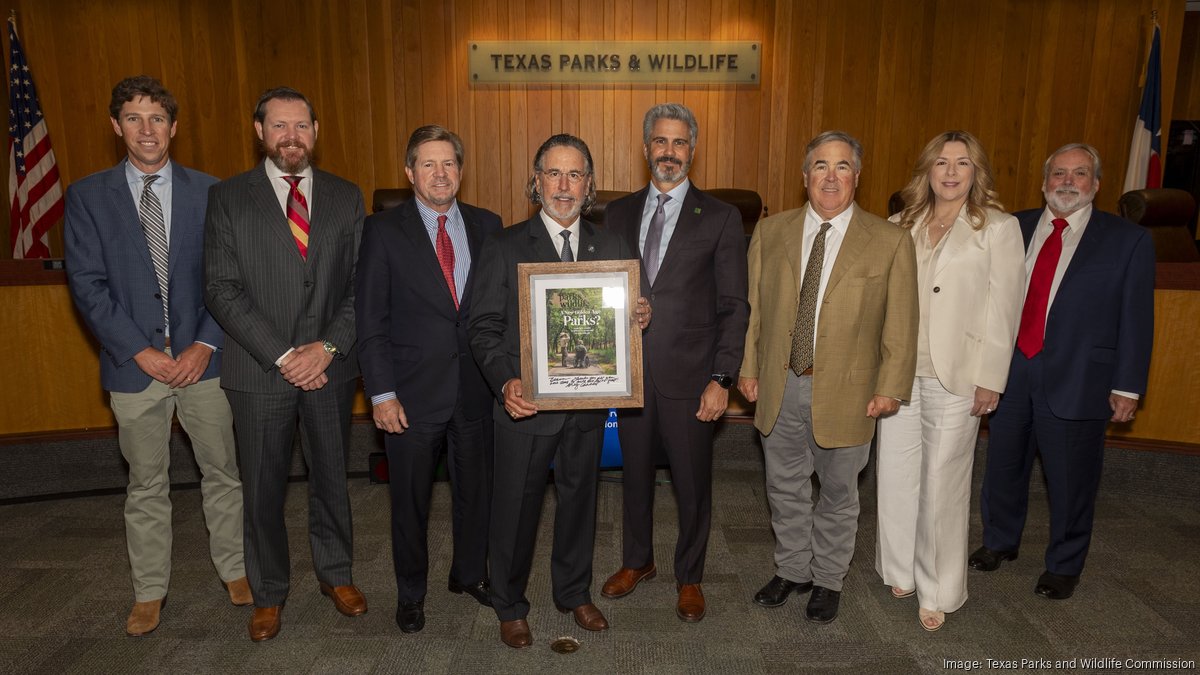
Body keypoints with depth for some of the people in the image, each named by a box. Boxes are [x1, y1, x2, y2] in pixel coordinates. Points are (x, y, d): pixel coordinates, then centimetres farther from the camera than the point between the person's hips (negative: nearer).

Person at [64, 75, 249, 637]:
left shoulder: (207, 191, 2)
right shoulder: (87, 196, 2)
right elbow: (88, 286, -3)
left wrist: (206, 344, -11)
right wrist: (139, 351, -12)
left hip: (202, 357, 0)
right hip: (134, 362, 0)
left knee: (222, 471, 10)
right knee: (146, 484, 12)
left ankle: (234, 569, 29)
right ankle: (149, 590, 28)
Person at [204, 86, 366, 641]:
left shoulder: (346, 197, 5)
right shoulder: (228, 198, -1)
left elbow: (362, 284, 1)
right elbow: (222, 289, -7)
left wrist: (328, 346, -11)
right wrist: (282, 355, -14)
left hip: (330, 366, 2)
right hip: (259, 369, -1)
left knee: (330, 476, 15)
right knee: (262, 487, 10)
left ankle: (334, 573, 35)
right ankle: (268, 592, 30)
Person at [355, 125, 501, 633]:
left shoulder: (487, 226, 4)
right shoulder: (383, 230, -4)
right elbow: (370, 318, -5)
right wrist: (381, 392, -10)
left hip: (475, 388, 3)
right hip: (413, 392, -2)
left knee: (476, 489, 17)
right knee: (410, 500, 12)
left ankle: (470, 573, 40)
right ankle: (410, 592, 34)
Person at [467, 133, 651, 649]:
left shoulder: (612, 248, 5)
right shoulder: (503, 248, -5)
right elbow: (484, 329, -8)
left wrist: (640, 318, -14)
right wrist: (505, 383, -24)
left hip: (588, 403, 3)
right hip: (525, 403, -3)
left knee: (579, 499, 19)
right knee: (515, 507, 11)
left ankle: (575, 592, 42)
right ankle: (510, 606, 34)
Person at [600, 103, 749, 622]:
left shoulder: (720, 218, -3)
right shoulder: (618, 214, 7)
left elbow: (734, 307, -5)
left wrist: (721, 379, -11)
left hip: (688, 377, -3)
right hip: (629, 373, 3)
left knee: (693, 483, 10)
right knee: (635, 473, 18)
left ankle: (689, 577, 32)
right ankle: (637, 560, 40)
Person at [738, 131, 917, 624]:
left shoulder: (890, 242, -6)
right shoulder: (771, 232, 2)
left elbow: (901, 324, -5)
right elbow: (752, 308, 4)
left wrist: (890, 388, -9)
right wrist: (748, 368, 1)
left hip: (844, 392, -2)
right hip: (779, 387, 3)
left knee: (838, 492, 15)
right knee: (785, 488, 17)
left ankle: (828, 579, 36)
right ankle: (792, 570, 39)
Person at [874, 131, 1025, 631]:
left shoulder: (999, 229, -2)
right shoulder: (901, 226, 9)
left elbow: (1003, 309, -4)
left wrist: (990, 379, -8)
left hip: (955, 376, -3)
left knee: (942, 483, 4)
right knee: (896, 476, 10)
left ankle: (937, 591, 20)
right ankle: (900, 570, 29)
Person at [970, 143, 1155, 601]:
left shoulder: (1128, 240, -2)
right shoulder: (1014, 229, 5)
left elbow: (1136, 319, -3)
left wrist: (1127, 388, -6)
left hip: (1077, 380, -3)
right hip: (1010, 371, 3)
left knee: (1070, 480, 10)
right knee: (1003, 467, 17)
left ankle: (1064, 566, 31)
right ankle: (1000, 541, 39)